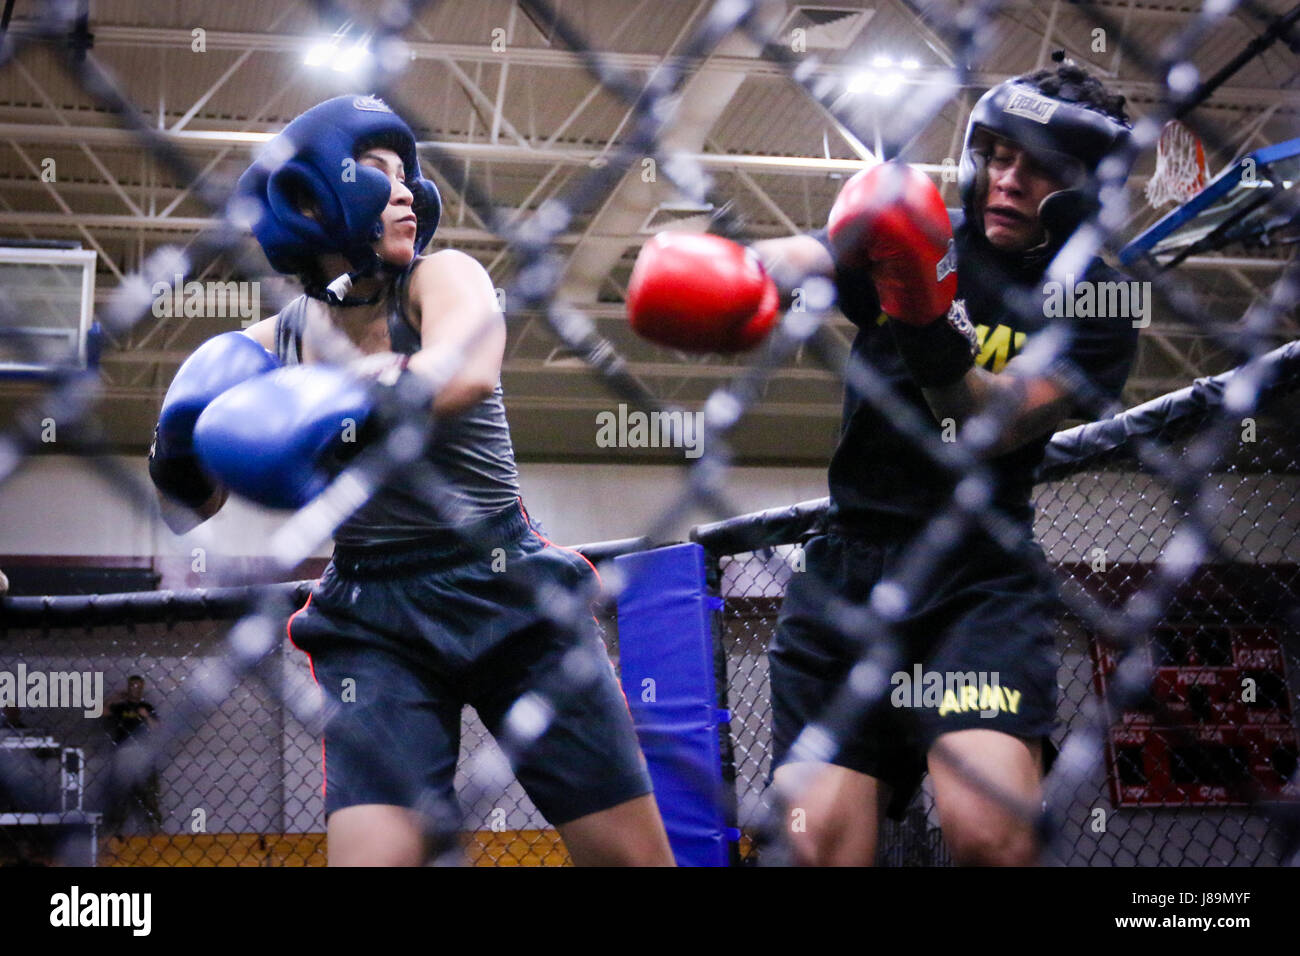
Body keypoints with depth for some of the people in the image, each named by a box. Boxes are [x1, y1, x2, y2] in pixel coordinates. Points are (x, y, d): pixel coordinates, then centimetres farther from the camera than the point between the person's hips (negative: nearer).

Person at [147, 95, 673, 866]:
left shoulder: (442, 278, -4)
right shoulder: (271, 347, 3)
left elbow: (467, 373, -28)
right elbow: (191, 506, 8)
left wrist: (343, 401, -42)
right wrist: (184, 441, -13)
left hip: (513, 595, -1)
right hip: (377, 622, 1)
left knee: (635, 854, -1)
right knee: (371, 851, -19)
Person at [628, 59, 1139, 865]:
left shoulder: (1093, 307, 3)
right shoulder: (914, 241, 10)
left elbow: (988, 430, -14)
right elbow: (801, 258, -11)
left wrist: (930, 329, -32)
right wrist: (748, 275, -35)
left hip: (978, 576, -2)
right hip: (845, 569, 3)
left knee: (991, 834, -27)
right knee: (820, 843, -11)